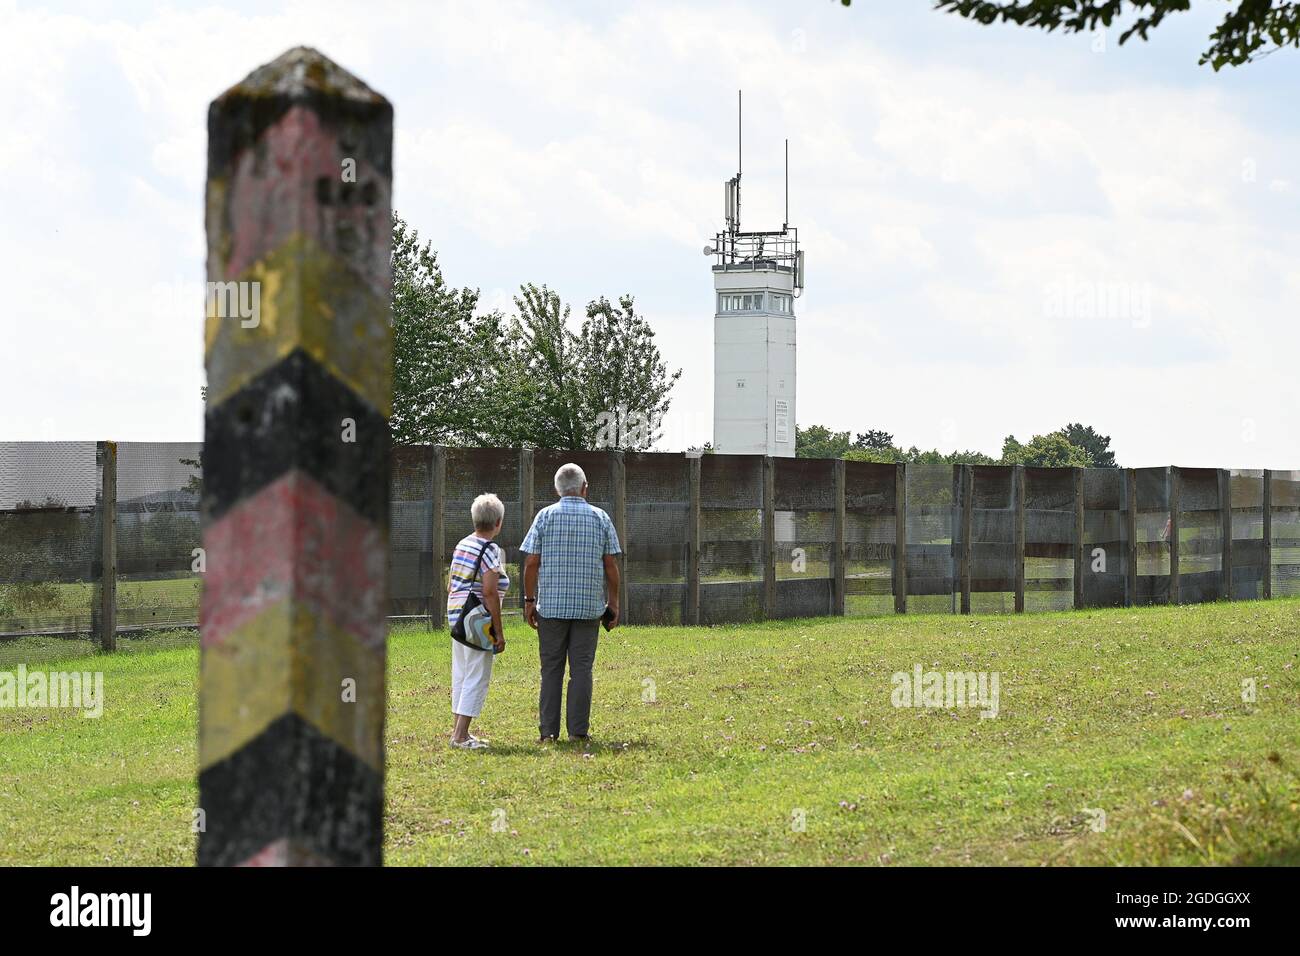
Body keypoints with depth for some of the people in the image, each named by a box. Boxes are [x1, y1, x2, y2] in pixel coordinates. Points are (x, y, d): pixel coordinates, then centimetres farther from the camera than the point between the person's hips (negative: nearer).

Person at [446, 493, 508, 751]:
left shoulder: (462, 545, 12)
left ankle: (458, 731, 21)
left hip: (456, 615, 9)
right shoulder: (491, 551, -13)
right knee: (477, 677, -5)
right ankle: (461, 735, -9)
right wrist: (499, 631, -15)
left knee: (461, 676, 15)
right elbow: (490, 593, -18)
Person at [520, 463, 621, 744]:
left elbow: (531, 563, -2)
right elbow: (611, 565, 3)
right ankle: (578, 730, 0)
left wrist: (529, 600, 5)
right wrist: (613, 603, 10)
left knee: (551, 669, 4)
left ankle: (548, 731, 2)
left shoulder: (545, 516, 1)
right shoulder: (601, 518, 3)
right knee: (582, 669, 3)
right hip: (589, 606, 0)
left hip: (551, 605, 0)